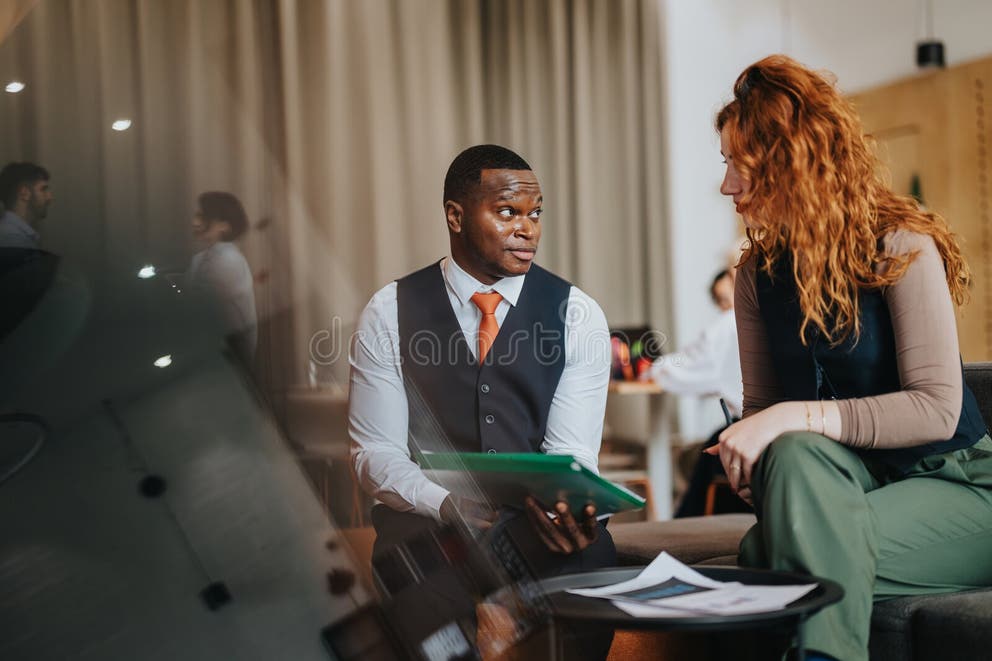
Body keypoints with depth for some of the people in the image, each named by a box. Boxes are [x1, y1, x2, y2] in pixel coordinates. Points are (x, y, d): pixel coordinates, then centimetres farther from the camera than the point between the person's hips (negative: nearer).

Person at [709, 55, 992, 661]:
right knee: (793, 454, -32)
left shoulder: (900, 247, -13)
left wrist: (797, 417, -28)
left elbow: (937, 409, -20)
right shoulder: (758, 273, 6)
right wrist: (746, 456, -13)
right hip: (852, 478, 5)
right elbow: (763, 406, 10)